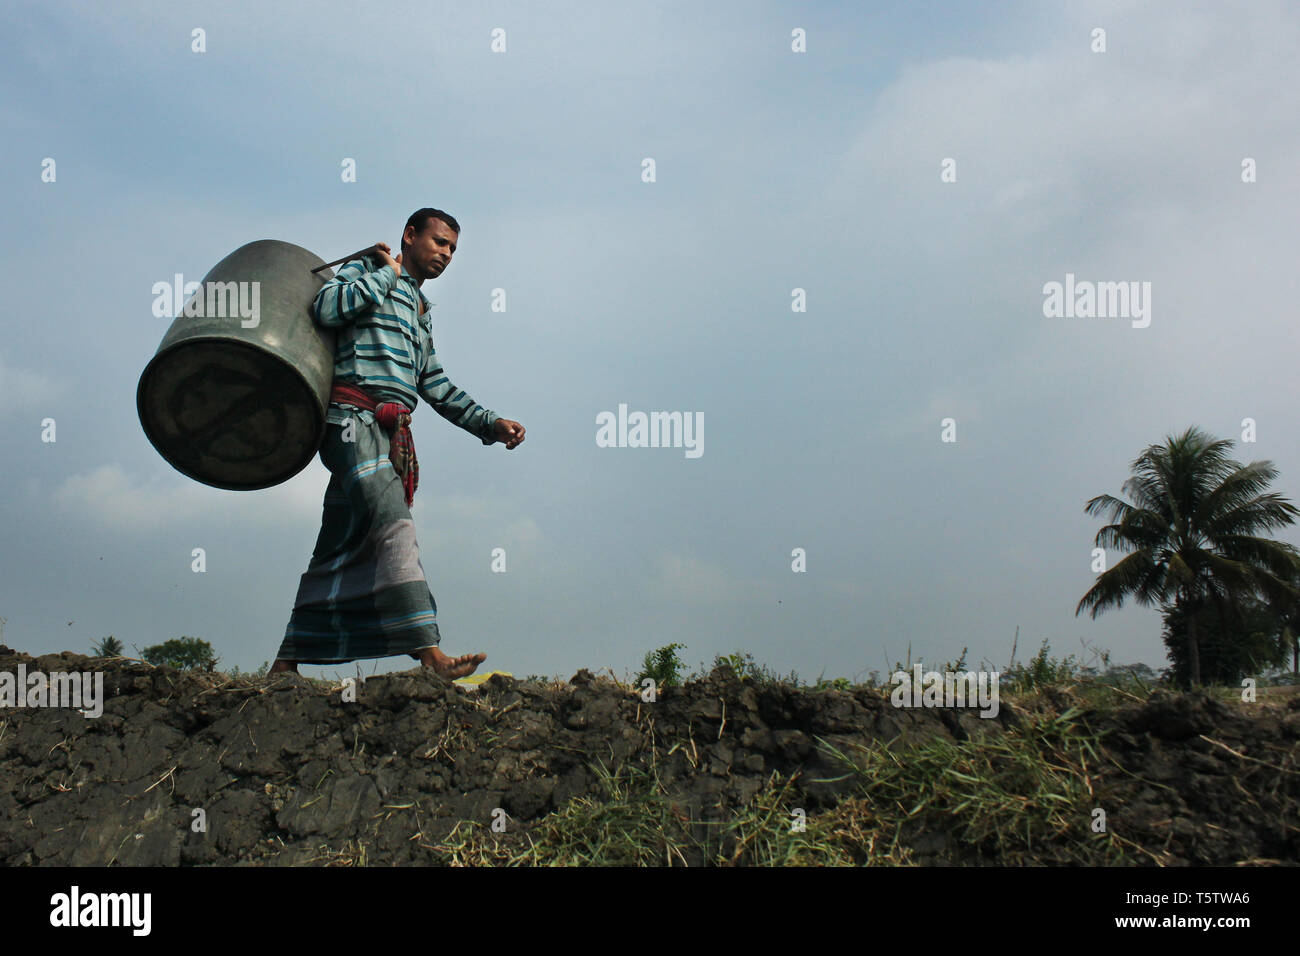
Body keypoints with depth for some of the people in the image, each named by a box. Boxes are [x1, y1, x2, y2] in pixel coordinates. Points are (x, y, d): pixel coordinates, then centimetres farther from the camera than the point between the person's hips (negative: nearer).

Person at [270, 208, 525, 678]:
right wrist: (388, 272, -1)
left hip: (392, 435, 8)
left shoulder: (420, 309, 32)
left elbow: (436, 387, 29)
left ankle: (286, 664, 7)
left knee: (342, 549, 4)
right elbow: (327, 307, -13)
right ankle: (431, 656, -35)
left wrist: (491, 424, 18)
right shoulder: (367, 270, 9)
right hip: (354, 417, -8)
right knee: (393, 526, -24)